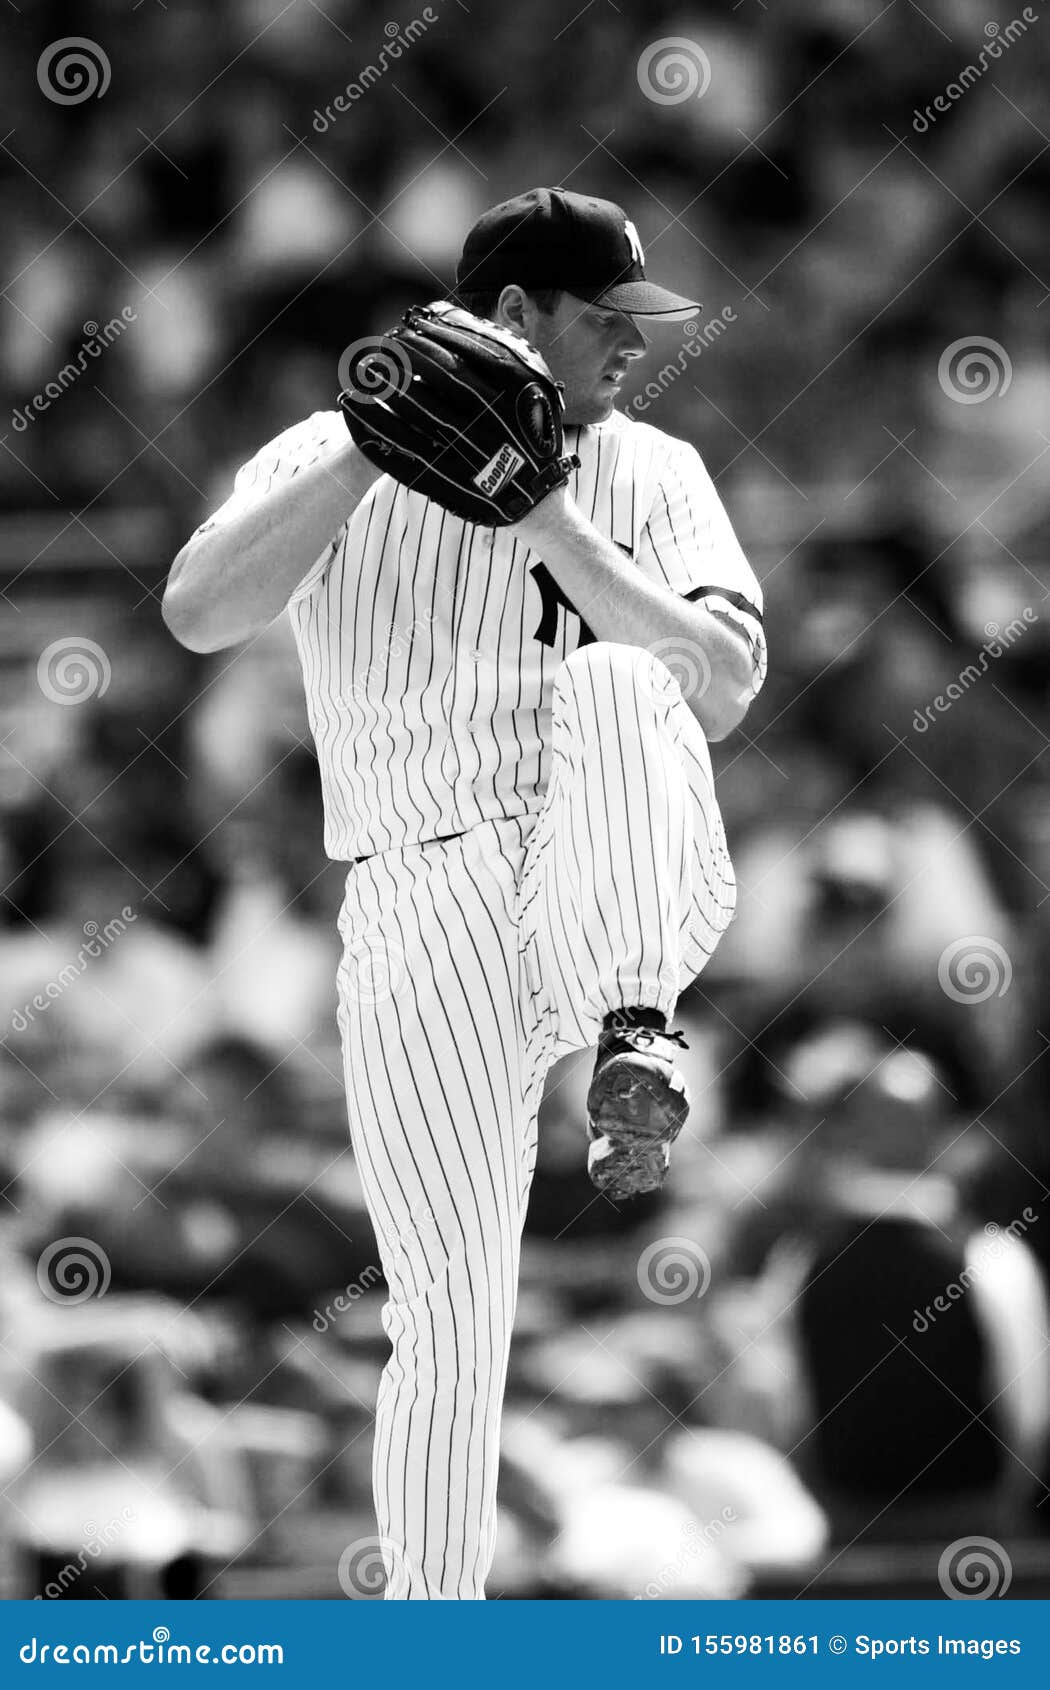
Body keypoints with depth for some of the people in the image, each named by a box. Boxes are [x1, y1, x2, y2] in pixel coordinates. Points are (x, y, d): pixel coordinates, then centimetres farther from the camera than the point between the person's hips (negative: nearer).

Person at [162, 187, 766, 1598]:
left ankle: (634, 1025, -31)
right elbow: (201, 614, -14)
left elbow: (724, 685, -7)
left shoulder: (648, 475, 7)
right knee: (451, 1316, -3)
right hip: (423, 911, -1)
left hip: (615, 894, 1)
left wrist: (553, 527, -17)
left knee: (615, 688, -31)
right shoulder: (335, 465, 3)